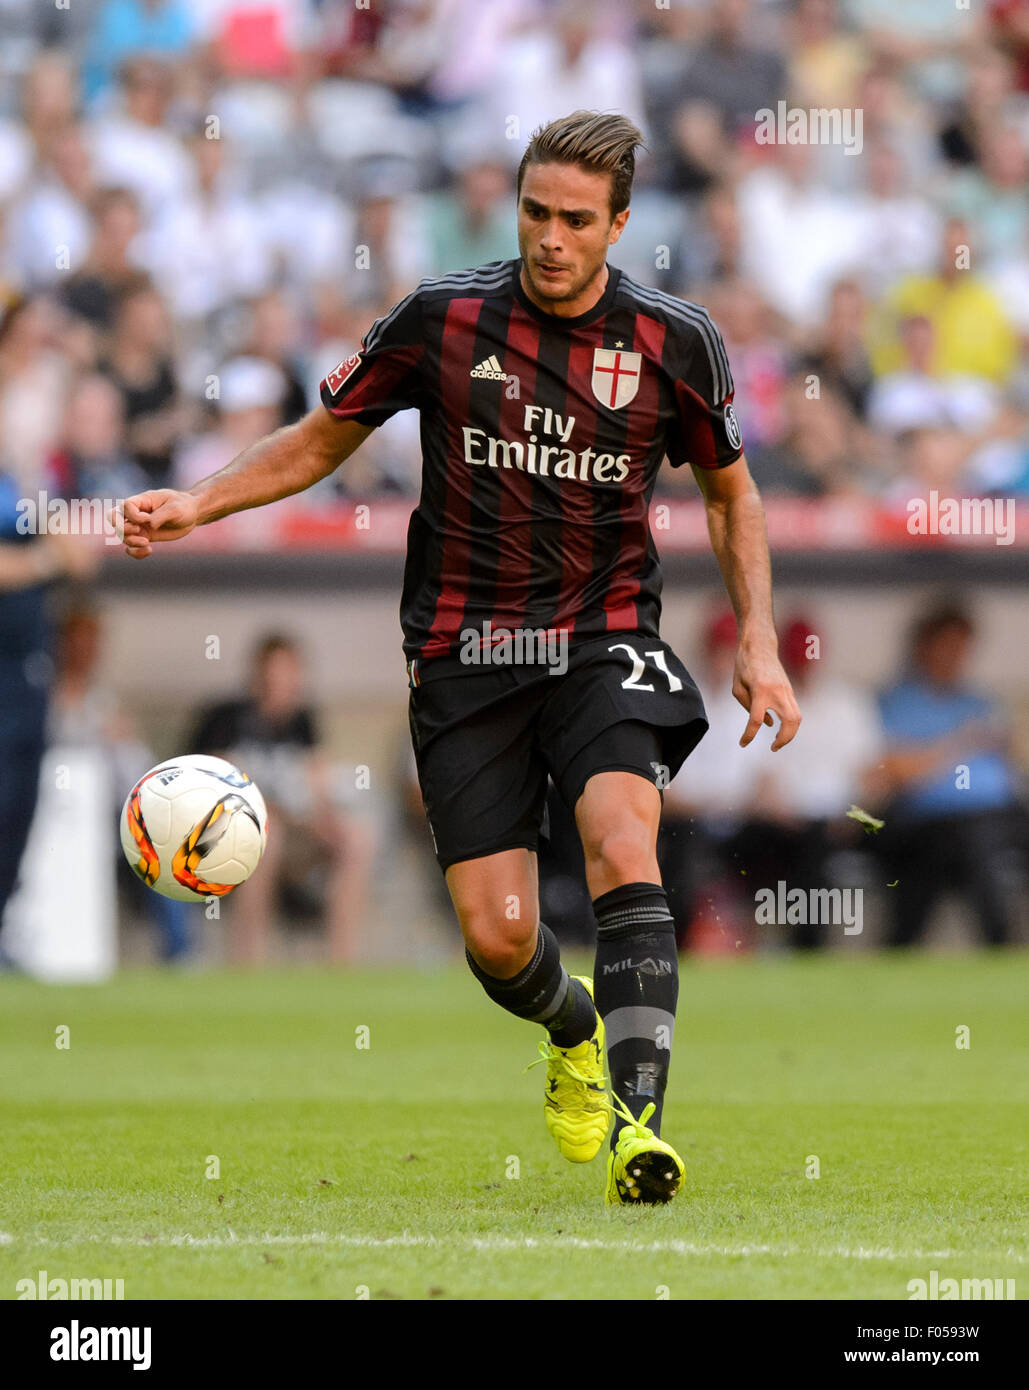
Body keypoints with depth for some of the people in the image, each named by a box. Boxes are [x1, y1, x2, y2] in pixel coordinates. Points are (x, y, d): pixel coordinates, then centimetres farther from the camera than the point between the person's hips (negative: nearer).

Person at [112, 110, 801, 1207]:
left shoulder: (673, 342, -1)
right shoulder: (442, 320, -2)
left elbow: (730, 493, 15)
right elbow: (319, 440, 11)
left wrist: (760, 646, 5)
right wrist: (195, 506, -2)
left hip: (605, 642, -1)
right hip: (464, 655, 1)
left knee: (621, 843, -29)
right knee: (497, 935, -6)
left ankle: (635, 1118, -34)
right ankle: (575, 1032, 30)